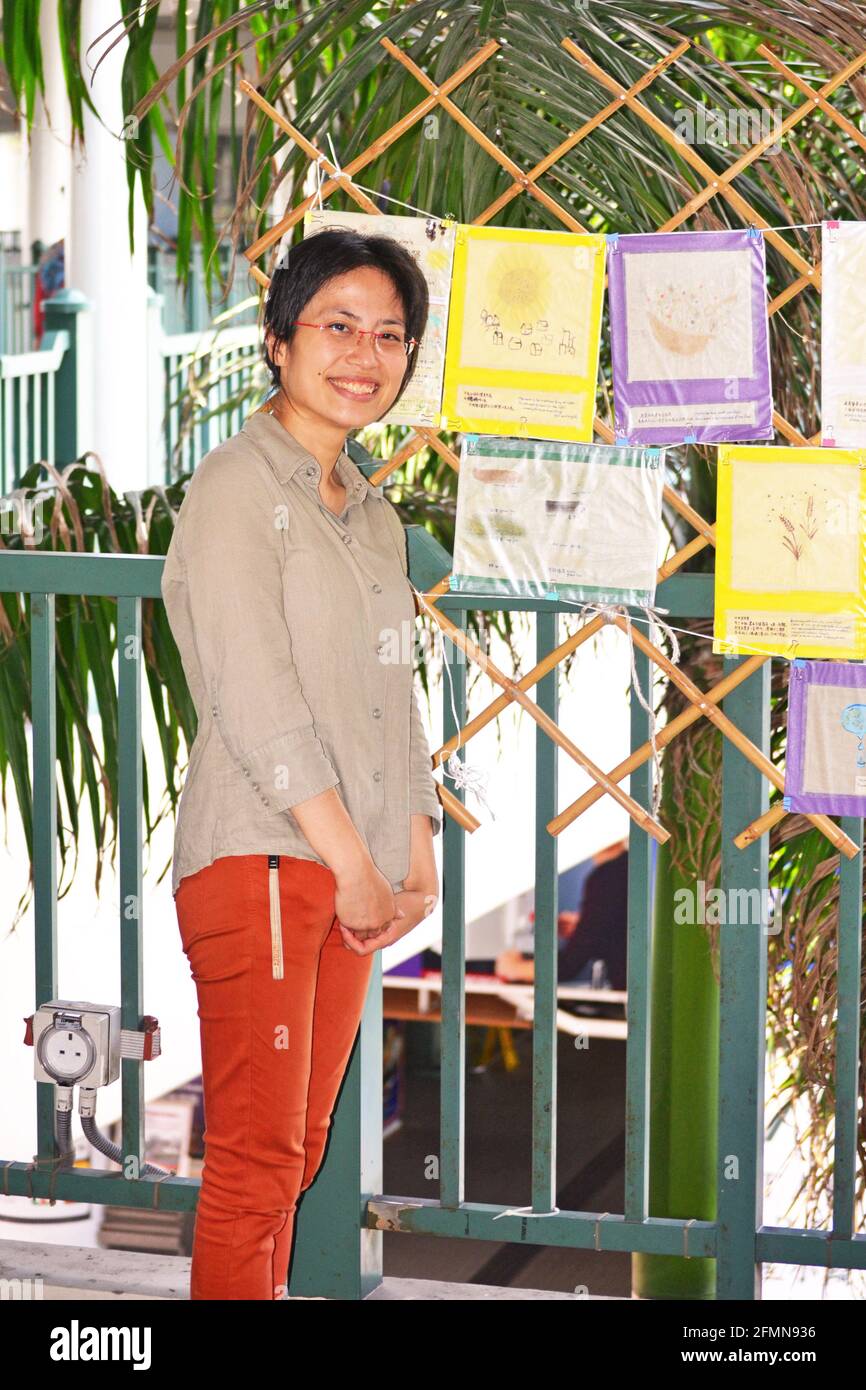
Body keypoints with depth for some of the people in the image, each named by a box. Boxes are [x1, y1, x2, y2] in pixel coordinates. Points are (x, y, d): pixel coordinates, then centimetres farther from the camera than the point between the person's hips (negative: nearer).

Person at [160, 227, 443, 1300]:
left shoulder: (373, 514, 18)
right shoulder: (238, 487, -7)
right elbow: (253, 691, -14)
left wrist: (416, 851, 9)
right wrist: (349, 856, -15)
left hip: (354, 873, 8)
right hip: (261, 860, -8)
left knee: (298, 1148, 10)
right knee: (256, 1159, -7)